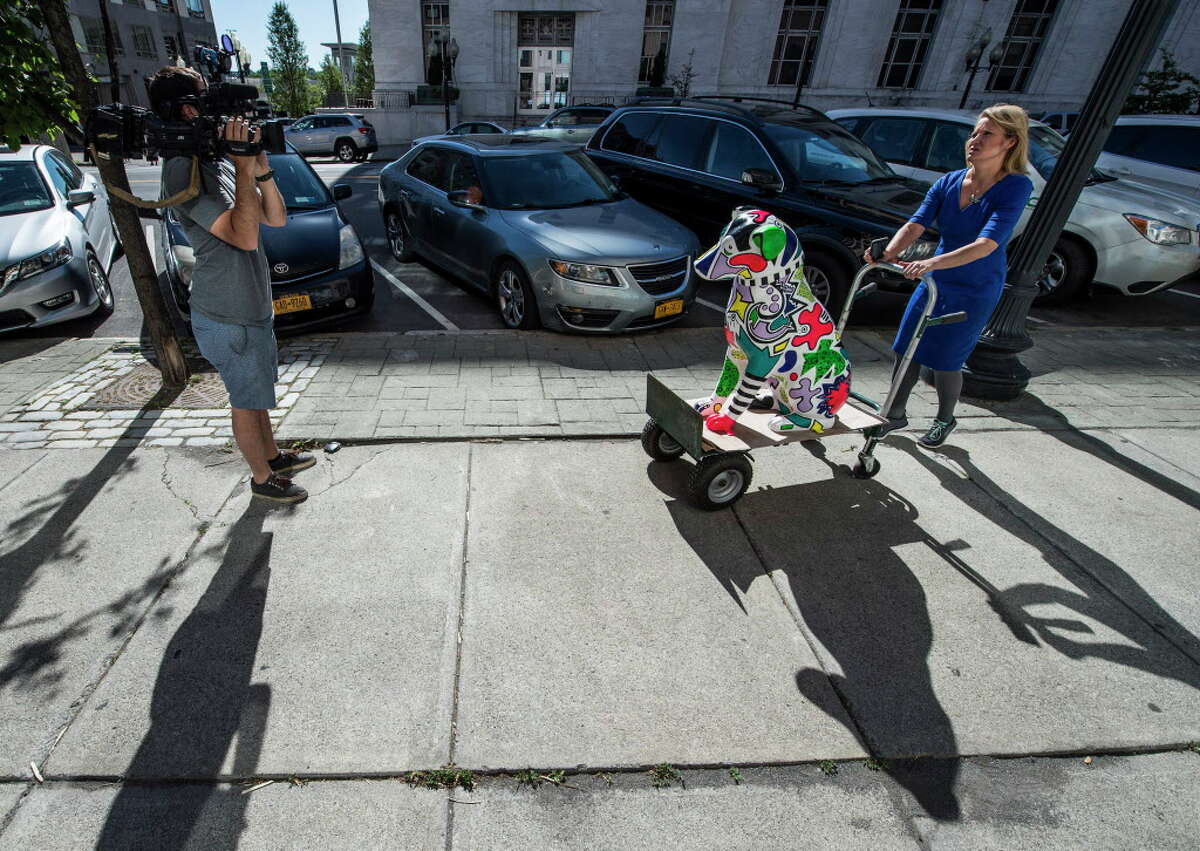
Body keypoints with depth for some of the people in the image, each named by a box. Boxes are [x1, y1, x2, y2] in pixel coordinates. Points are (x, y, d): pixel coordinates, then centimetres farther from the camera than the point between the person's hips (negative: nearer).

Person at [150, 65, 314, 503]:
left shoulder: (220, 162, 9)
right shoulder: (184, 169, -19)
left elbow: (276, 218, 8)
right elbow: (245, 236, -29)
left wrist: (262, 170, -8)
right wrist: (245, 168, -25)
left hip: (253, 307, 9)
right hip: (227, 318, -9)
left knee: (257, 394, 22)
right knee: (246, 401, 6)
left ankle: (274, 456, 40)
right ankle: (262, 478, 23)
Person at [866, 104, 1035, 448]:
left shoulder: (1016, 186, -16)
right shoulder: (949, 181, -1)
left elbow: (986, 245, -30)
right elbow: (916, 224, -13)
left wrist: (930, 263, -44)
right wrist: (890, 251, -35)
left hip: (975, 292, -5)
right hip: (935, 282, 5)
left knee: (944, 360, 1)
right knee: (906, 351, 6)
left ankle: (945, 420, 28)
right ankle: (896, 414, 25)